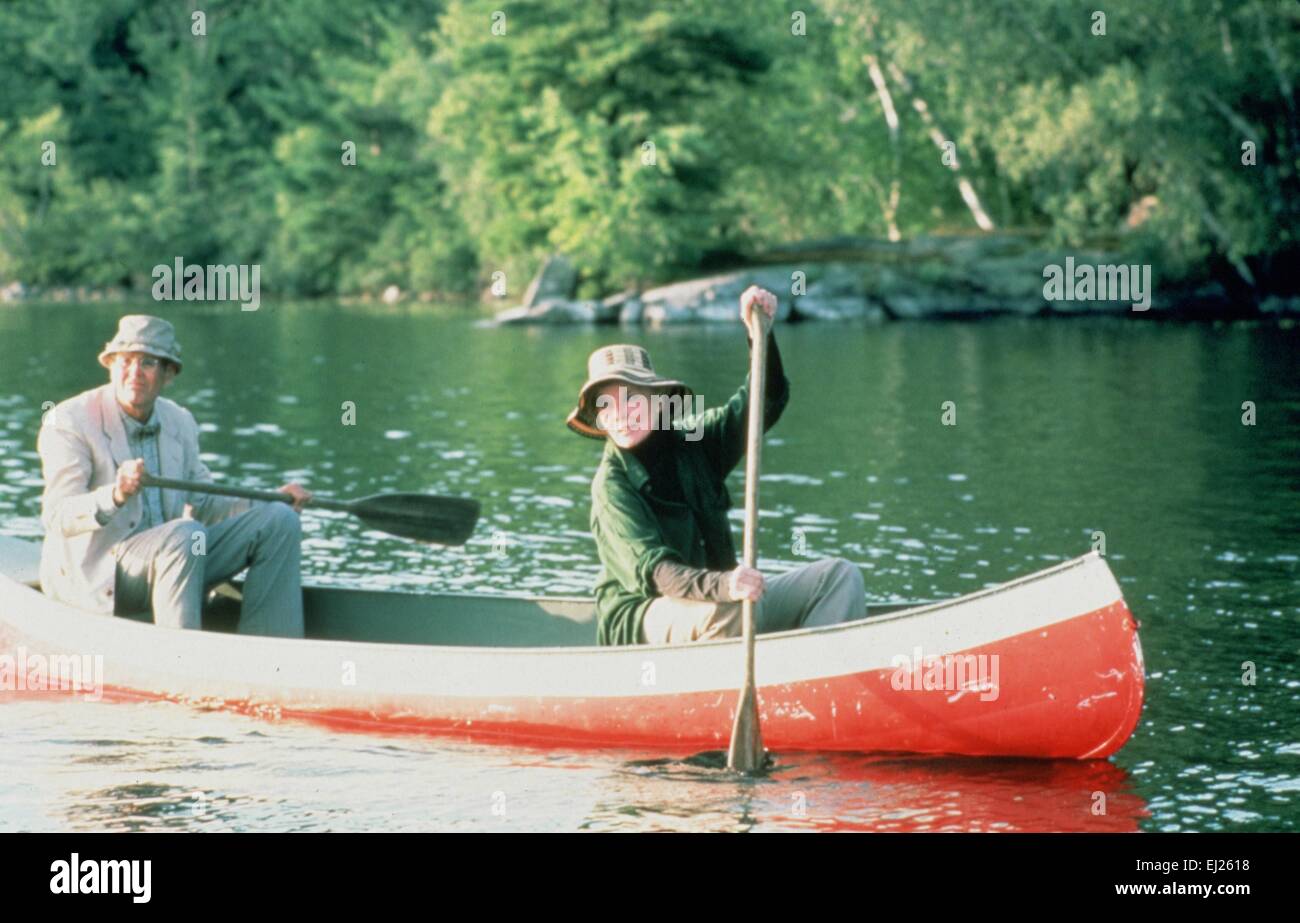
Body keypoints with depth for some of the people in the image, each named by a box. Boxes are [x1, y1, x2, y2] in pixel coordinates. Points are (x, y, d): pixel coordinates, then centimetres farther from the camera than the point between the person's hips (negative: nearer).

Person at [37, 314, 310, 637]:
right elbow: (57, 517, -19)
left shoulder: (180, 422, 12)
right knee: (186, 534, -35)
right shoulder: (69, 422, -9)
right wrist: (115, 496, -38)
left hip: (169, 556, 7)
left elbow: (203, 505, 20)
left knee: (278, 521, -5)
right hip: (94, 572, -7)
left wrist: (272, 501, 6)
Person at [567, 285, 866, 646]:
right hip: (639, 623, -7)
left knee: (839, 577, -4)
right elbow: (650, 571, -26)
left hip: (718, 598, 7)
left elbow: (765, 404, -1)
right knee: (727, 611, -38)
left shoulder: (694, 439, 4)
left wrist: (761, 335, -20)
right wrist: (721, 586, -43)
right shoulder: (612, 484, -14)